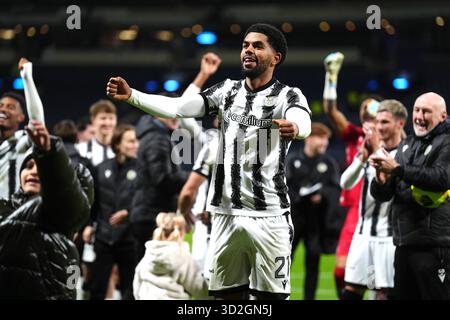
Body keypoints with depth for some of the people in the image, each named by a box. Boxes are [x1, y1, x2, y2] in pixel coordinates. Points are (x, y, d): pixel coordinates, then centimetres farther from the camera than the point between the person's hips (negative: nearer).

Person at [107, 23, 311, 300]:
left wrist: (293, 127, -52)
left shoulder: (288, 96, -5)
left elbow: (303, 122, -27)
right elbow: (179, 107, -3)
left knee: (271, 295, -5)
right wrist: (131, 95, -17)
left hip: (269, 217, -4)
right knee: (229, 294, 6)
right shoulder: (227, 90, 9)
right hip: (226, 214, 4)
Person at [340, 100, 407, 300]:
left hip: (388, 237, -6)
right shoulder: (370, 150, 10)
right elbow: (346, 183, 0)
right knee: (351, 291, 5)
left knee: (385, 292, -4)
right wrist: (363, 156, -15)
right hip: (364, 232, 6)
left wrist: (377, 149, -22)